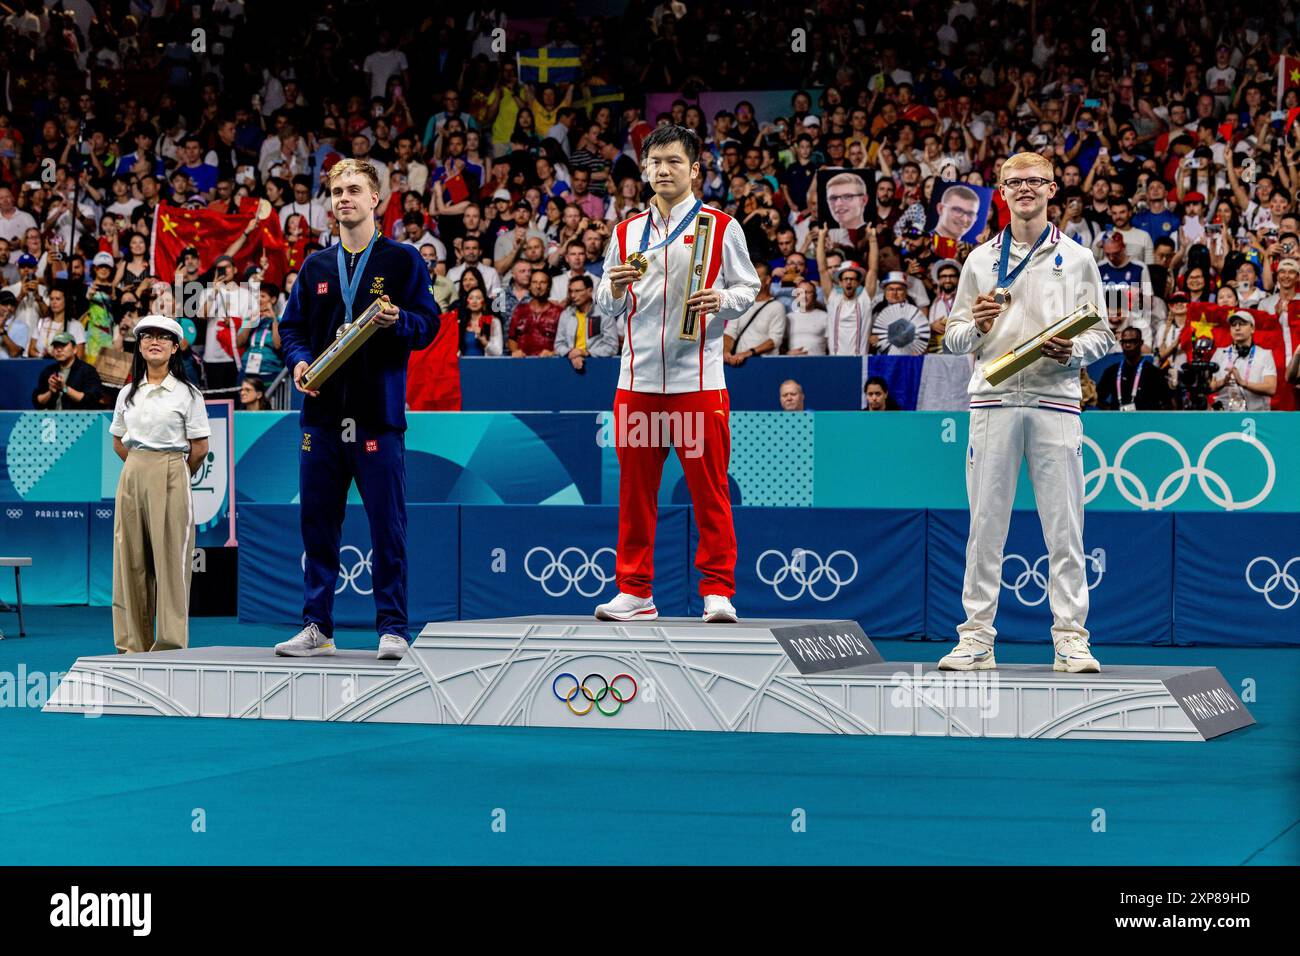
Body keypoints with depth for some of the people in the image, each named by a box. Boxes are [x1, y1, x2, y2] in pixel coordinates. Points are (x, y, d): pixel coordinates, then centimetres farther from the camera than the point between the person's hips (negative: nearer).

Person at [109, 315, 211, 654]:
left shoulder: (187, 393, -2)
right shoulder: (128, 394, 10)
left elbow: (200, 449, -1)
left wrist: (172, 474, 6)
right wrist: (139, 468, 9)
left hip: (171, 477, -4)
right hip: (132, 476, 4)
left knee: (170, 558, -5)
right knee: (131, 559, 3)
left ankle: (171, 644, -2)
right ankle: (134, 643, 9)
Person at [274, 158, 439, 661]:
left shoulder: (402, 260, 4)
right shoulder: (316, 267, 16)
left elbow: (428, 324, 0)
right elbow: (291, 326, 19)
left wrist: (398, 321, -21)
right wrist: (298, 360, -1)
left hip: (378, 413, -4)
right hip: (322, 411, 4)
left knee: (387, 525, -3)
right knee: (318, 522, 6)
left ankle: (392, 628, 3)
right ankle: (317, 626, 13)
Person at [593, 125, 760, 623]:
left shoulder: (721, 226, 4)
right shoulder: (627, 231, 14)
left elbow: (748, 287, 5)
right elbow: (608, 305, 17)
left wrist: (721, 299, -15)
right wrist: (614, 288, -5)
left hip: (698, 378, -3)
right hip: (638, 377, 3)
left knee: (709, 488, -3)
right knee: (635, 488, 4)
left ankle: (717, 590, 2)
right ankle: (635, 591, 11)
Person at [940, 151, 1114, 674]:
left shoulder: (1078, 258, 11)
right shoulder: (980, 259, 14)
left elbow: (1101, 336, 9)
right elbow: (953, 338, 14)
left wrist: (1071, 351, -11)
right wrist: (977, 326, -7)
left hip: (1055, 400, -1)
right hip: (994, 400, 1)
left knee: (1064, 527, -3)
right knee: (985, 523, 0)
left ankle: (1070, 637, 0)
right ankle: (976, 637, 4)